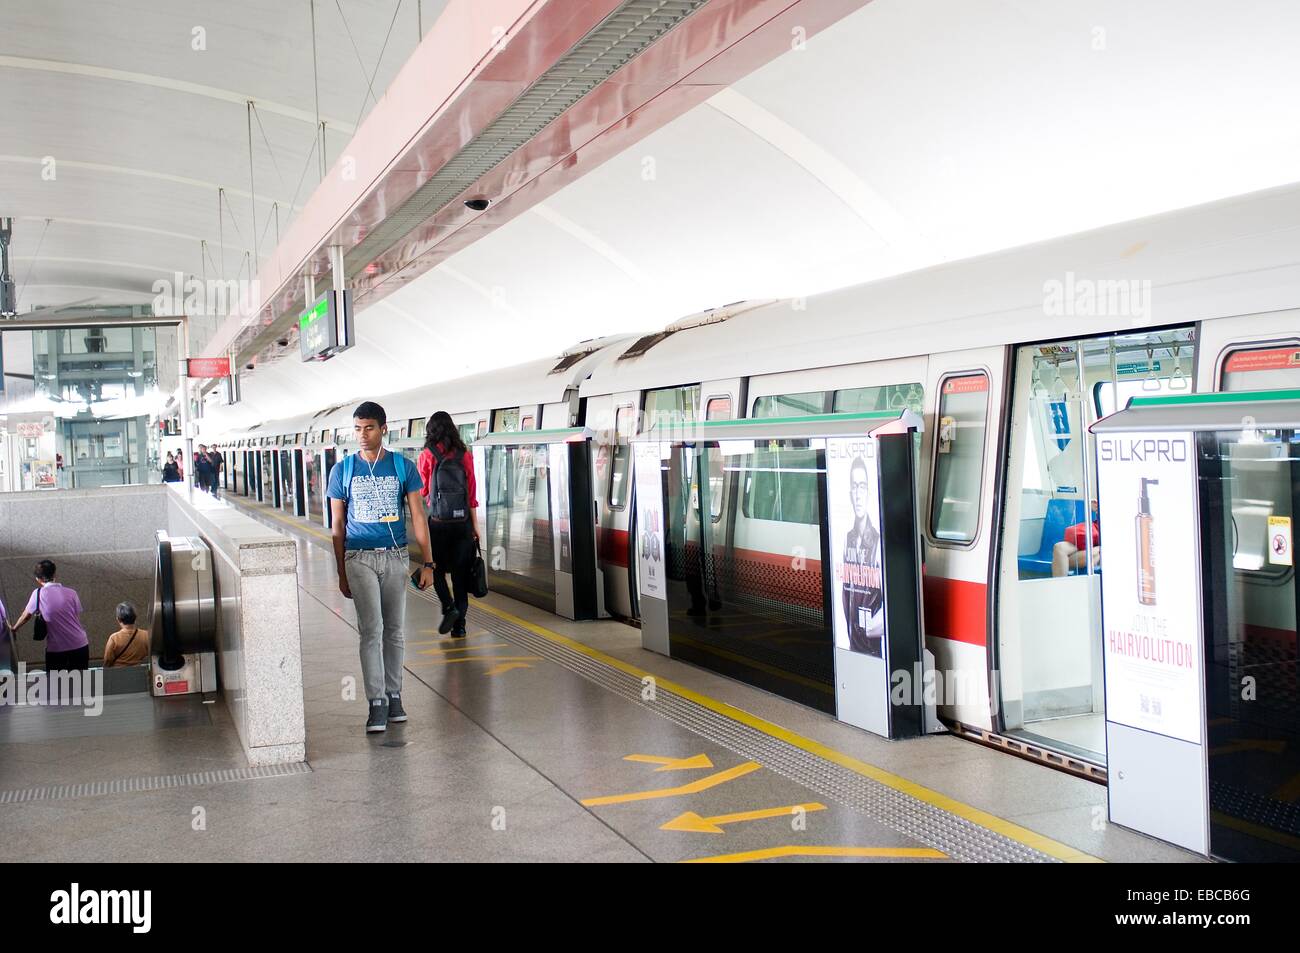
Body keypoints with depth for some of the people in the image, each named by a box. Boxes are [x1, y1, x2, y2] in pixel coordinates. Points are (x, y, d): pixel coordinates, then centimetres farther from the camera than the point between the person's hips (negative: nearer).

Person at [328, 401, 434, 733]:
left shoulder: (403, 467, 2)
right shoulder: (343, 470, 2)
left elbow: (418, 517, 3)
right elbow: (338, 525, 7)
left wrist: (427, 563, -2)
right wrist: (342, 574, 5)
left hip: (395, 556, 1)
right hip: (360, 557, -1)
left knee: (394, 630, 9)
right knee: (371, 630, -8)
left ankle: (394, 695, 21)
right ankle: (377, 703, -5)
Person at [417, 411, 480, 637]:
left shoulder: (427, 456, -6)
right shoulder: (465, 455, 2)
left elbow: (422, 490, 3)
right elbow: (472, 492, 2)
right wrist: (475, 525, 6)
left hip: (438, 521, -3)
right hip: (463, 520, 3)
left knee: (437, 568, 14)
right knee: (460, 572, 8)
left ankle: (449, 607, -7)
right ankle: (459, 625, 10)